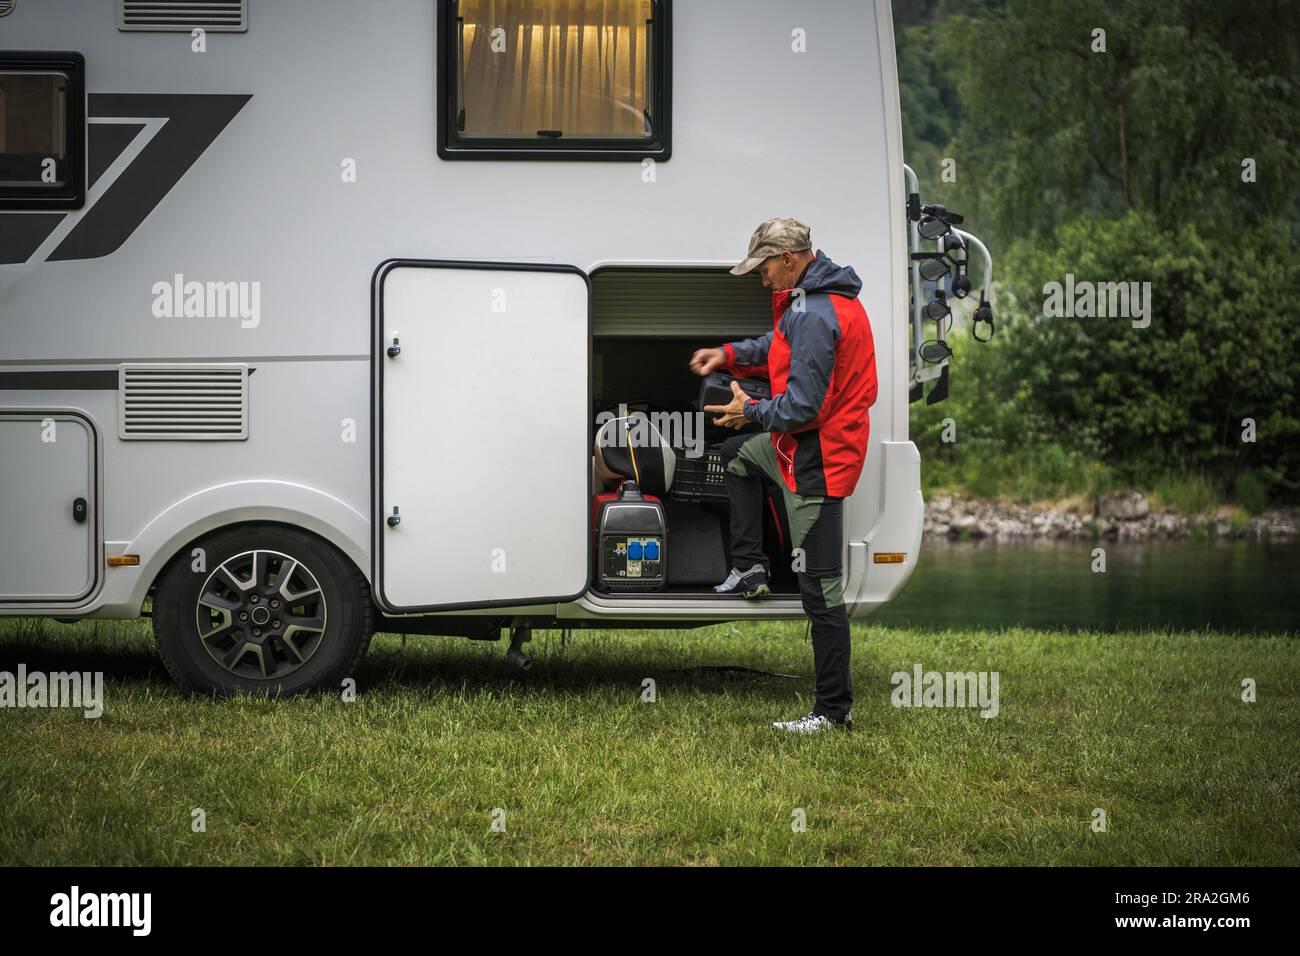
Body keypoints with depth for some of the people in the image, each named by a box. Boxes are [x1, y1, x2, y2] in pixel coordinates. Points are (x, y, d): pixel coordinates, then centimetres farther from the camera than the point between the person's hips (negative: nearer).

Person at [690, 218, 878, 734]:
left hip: (815, 462, -11)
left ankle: (834, 710, -3)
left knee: (821, 588, -7)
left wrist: (751, 411, -9)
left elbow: (802, 406, -27)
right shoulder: (829, 297, 8)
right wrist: (730, 354, 12)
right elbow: (784, 345, 26)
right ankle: (749, 569, 35)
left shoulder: (813, 315, -26)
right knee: (737, 453, 36)